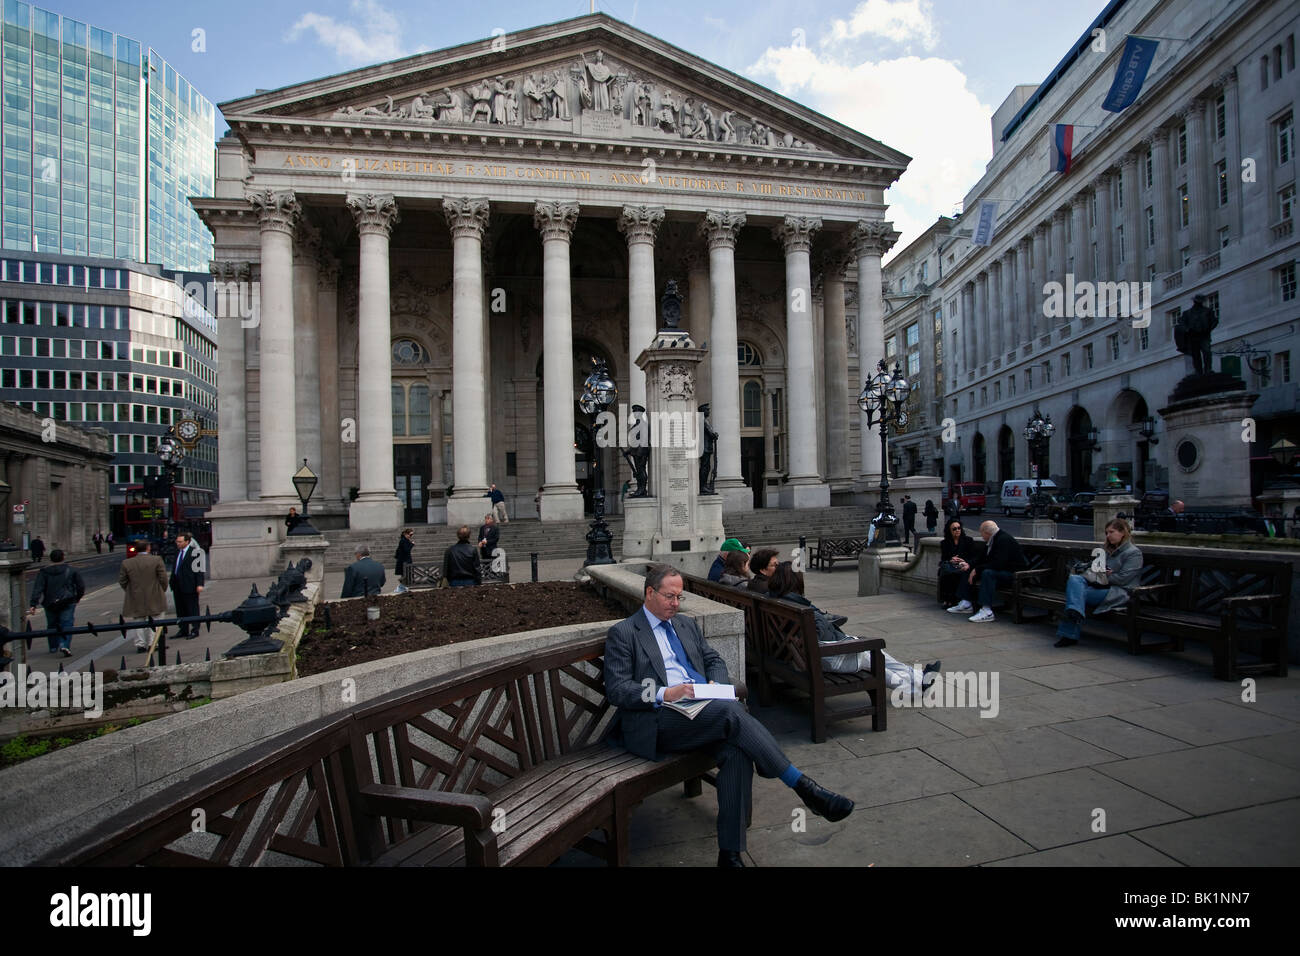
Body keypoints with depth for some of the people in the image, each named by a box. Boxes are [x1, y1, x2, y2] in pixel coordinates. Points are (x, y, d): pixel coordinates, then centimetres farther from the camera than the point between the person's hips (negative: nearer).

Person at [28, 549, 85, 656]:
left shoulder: (43, 573, 1)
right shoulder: (71, 571, 1)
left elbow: (37, 589, -9)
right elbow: (81, 586, 4)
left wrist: (33, 604, -12)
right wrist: (78, 597, 22)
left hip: (50, 604, 2)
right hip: (68, 603, -2)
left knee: (52, 625, 19)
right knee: (66, 624, -3)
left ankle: (53, 647, 29)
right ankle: (64, 645, -23)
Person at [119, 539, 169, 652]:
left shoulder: (126, 563, 0)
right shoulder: (157, 560, -8)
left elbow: (122, 582, 3)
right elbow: (163, 579, -7)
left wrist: (131, 591, 17)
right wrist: (162, 592, 8)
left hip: (136, 600, 2)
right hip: (155, 599, -2)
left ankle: (140, 644, 14)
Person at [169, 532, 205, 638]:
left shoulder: (194, 552, -10)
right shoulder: (178, 552, 13)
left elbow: (199, 569, -13)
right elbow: (175, 568, 21)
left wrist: (199, 584, -17)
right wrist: (173, 582, 16)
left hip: (189, 586, -8)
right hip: (178, 586, 8)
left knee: (192, 609, 1)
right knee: (180, 609, 13)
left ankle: (194, 630, 8)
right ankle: (183, 630, 23)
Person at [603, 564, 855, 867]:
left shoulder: (687, 625, 22)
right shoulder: (622, 633, 2)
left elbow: (714, 661, 25)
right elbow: (616, 689, -6)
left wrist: (717, 683, 1)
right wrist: (664, 694, -18)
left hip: (707, 710, 6)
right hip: (661, 720, -6)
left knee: (737, 751, -27)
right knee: (732, 711, -30)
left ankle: (730, 853, -18)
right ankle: (804, 788, -22)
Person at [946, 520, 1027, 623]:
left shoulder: (1004, 540, -22)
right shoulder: (991, 540, 8)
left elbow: (998, 564, -30)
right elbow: (984, 559, 17)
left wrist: (977, 569, -25)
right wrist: (971, 565, 2)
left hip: (1012, 572, -11)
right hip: (999, 569, 11)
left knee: (988, 573, -37)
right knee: (969, 570, 8)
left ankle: (987, 611, -39)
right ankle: (965, 603, 5)